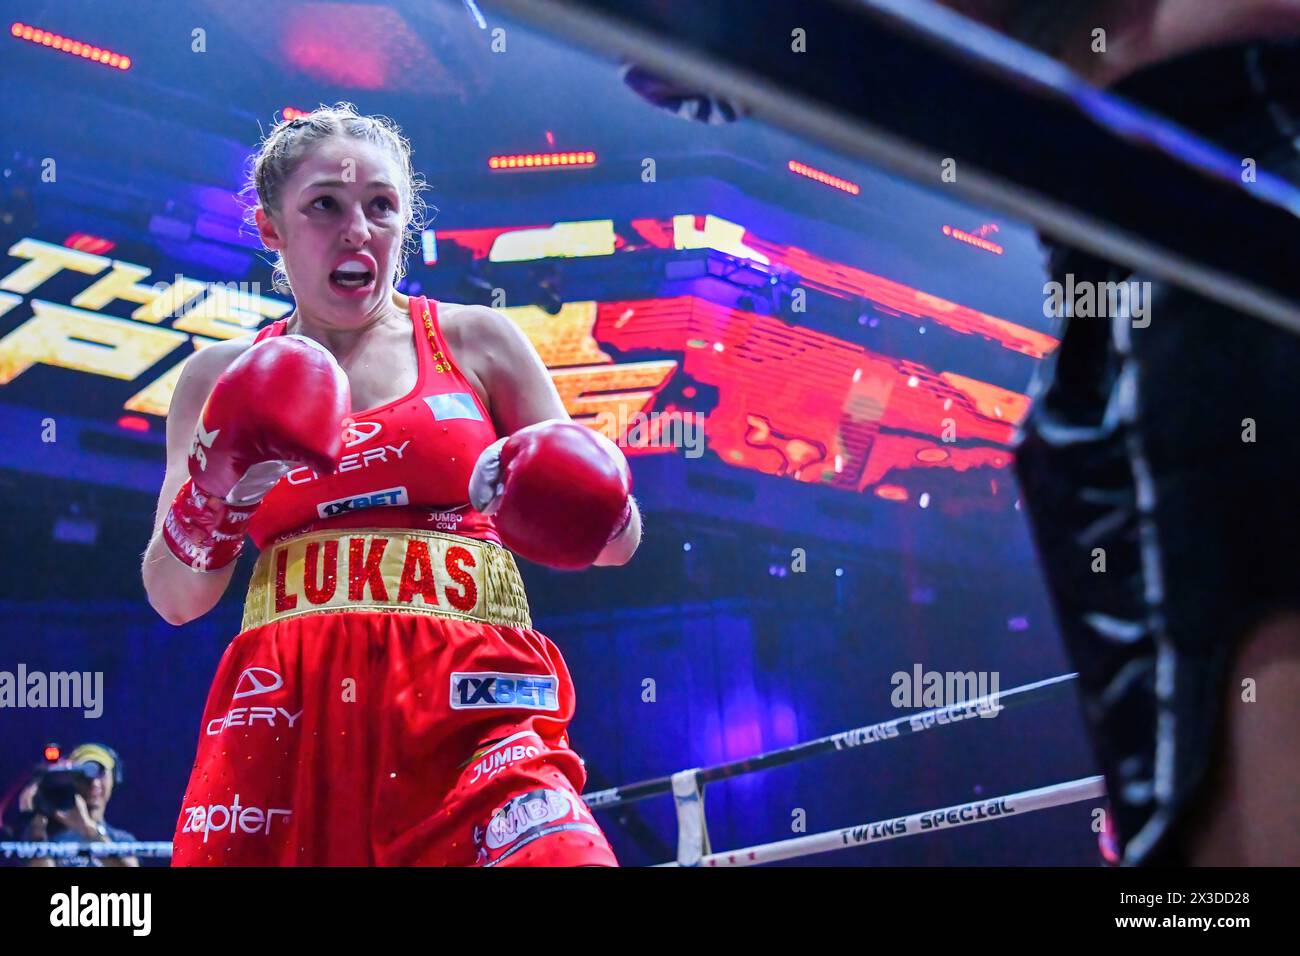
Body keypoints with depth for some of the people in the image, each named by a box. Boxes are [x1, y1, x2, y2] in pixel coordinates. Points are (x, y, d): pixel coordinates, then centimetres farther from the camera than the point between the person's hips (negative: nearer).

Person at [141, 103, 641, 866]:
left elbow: (616, 540, 14)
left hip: (470, 699, -2)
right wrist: (211, 508, -6)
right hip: (287, 708, 2)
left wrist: (561, 505, -8)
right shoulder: (226, 380, 15)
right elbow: (174, 600, 14)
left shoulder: (475, 340, 11)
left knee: (554, 852, -25)